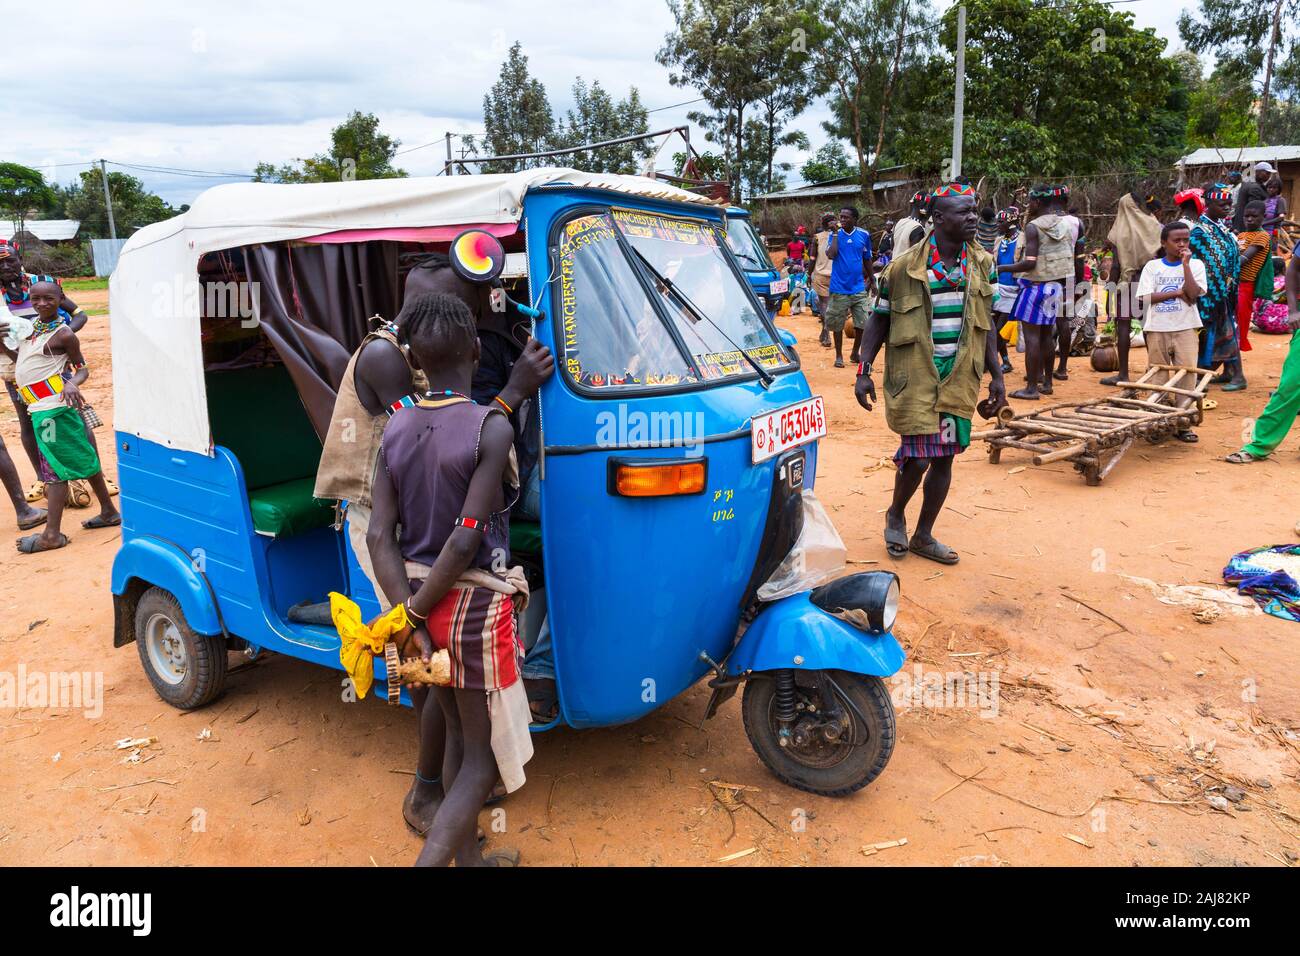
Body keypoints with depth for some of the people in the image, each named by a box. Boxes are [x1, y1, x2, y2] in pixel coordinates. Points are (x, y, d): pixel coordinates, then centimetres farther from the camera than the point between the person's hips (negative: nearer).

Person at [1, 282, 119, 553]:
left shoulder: (63, 334, -11)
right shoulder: (33, 324, 13)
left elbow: (82, 368, -6)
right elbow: (25, 361, 19)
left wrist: (72, 384, -25)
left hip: (53, 407, -8)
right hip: (39, 406, 8)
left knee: (54, 468, -8)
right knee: (84, 458, 13)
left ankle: (52, 534, -6)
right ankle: (108, 512, 22)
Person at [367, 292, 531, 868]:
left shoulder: (396, 428, 0)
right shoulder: (492, 427, -16)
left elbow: (381, 536, -4)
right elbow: (465, 542, -20)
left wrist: (411, 620, -5)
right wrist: (417, 611, -9)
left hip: (422, 599, 6)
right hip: (475, 604, -6)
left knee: (457, 730, 24)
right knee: (484, 754, 10)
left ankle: (468, 857, 39)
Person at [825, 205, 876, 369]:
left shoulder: (863, 235, 3)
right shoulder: (835, 234, 0)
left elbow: (867, 259, 13)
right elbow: (831, 255, -16)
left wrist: (872, 281, 15)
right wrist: (836, 234, -12)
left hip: (859, 288, 2)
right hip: (839, 288, -2)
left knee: (862, 324, 2)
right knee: (837, 325, 5)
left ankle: (855, 353, 21)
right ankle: (839, 356, 19)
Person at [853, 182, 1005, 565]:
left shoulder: (982, 264, 5)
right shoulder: (905, 266, -8)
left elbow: (986, 322, 12)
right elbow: (879, 320, -1)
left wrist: (996, 375, 10)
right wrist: (863, 371, -6)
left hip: (960, 376, 4)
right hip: (915, 375, -4)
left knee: (944, 457, 7)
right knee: (918, 456, -6)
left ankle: (923, 536, 23)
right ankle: (896, 514, 25)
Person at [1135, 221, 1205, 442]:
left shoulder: (1195, 265, 5)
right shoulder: (1152, 266, 5)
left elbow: (1192, 294, -11)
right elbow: (1146, 297, -6)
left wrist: (1185, 264, -11)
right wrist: (1177, 293, -11)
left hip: (1185, 328, 0)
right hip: (1157, 328, 0)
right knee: (1157, 376, 6)